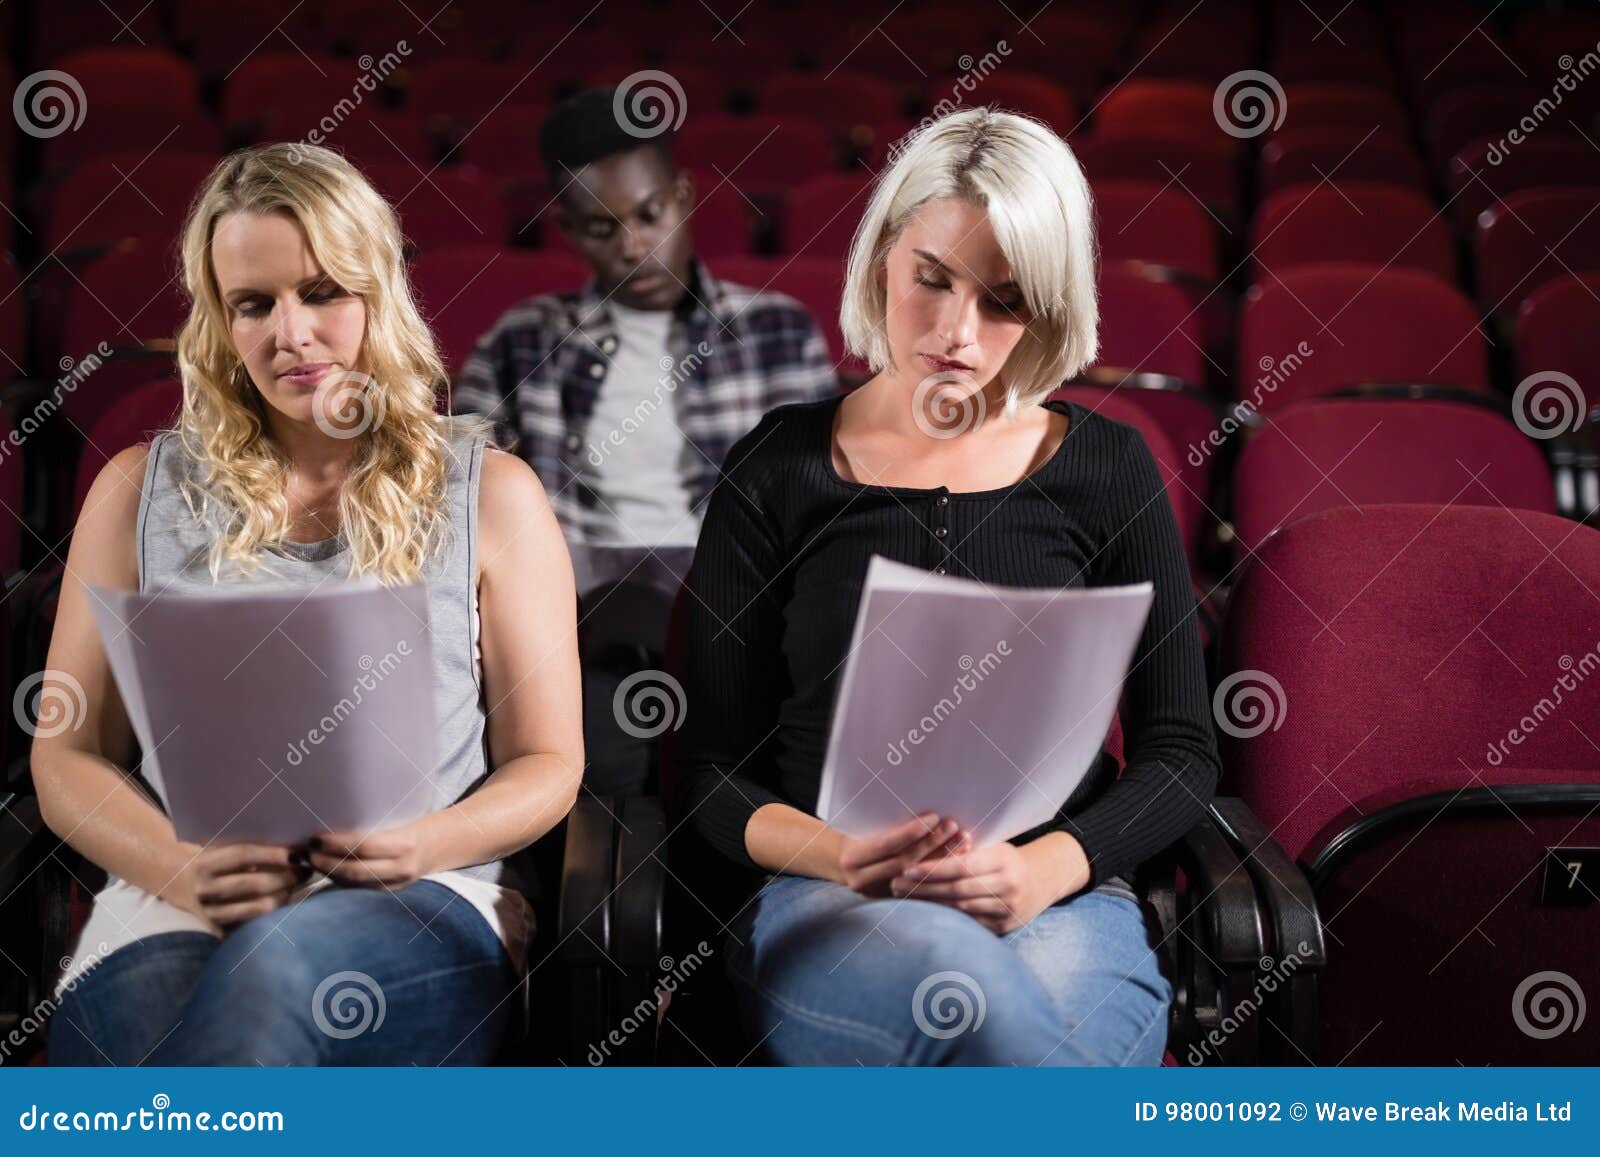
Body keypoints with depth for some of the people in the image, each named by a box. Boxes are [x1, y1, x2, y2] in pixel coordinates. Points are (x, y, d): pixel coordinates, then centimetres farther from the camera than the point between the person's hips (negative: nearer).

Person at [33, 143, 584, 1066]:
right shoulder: (142, 491, 15)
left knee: (278, 961, -38)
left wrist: (426, 844, -12)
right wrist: (183, 870, -10)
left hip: (426, 900, 0)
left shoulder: (490, 493, 11)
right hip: (175, 904, 1)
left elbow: (547, 764, 10)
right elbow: (70, 757, 12)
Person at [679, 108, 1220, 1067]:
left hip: (1061, 898, 0)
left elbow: (1180, 752, 8)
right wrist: (833, 853, -14)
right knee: (945, 967, -38)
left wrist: (1043, 868, -11)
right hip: (828, 902, 0)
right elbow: (715, 769, 7)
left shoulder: (1105, 468, 9)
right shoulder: (781, 472, 8)